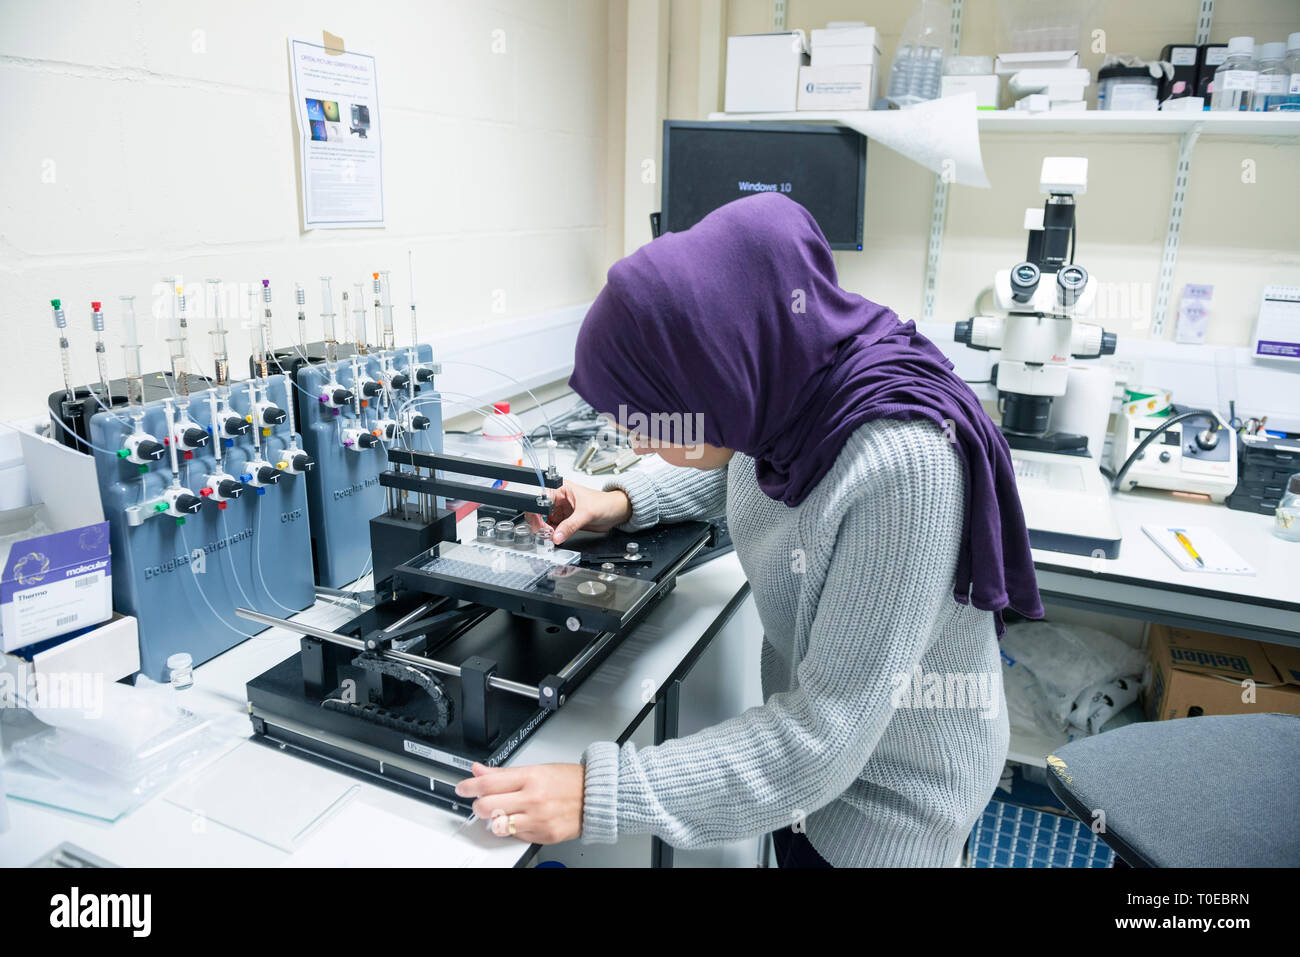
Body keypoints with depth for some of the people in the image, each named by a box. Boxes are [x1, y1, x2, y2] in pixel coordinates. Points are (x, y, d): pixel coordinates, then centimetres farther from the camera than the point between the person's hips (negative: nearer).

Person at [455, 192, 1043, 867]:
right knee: (795, 852, 26)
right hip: (807, 724, 7)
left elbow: (822, 741, -33)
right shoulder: (780, 395, -14)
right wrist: (627, 501, -2)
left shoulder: (903, 466, -38)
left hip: (894, 792, -6)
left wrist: (599, 797, -33)